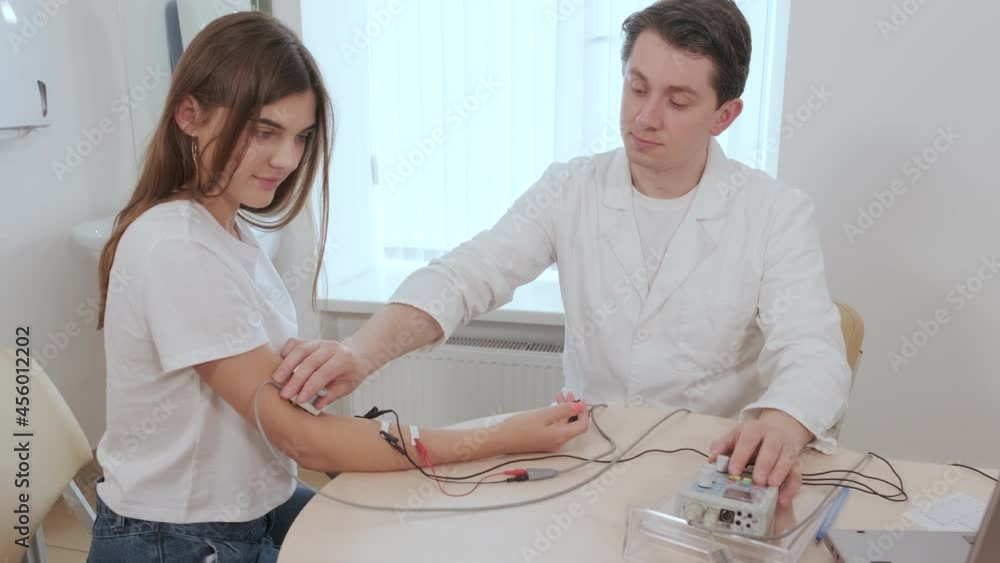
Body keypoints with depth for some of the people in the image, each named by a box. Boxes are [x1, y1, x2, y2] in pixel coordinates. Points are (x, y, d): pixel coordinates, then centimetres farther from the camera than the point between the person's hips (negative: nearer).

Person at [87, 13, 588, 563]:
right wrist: (498, 439, -25)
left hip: (252, 512, 7)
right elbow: (302, 437, -25)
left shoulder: (230, 226, 3)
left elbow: (279, 409, 1)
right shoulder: (177, 250, -24)